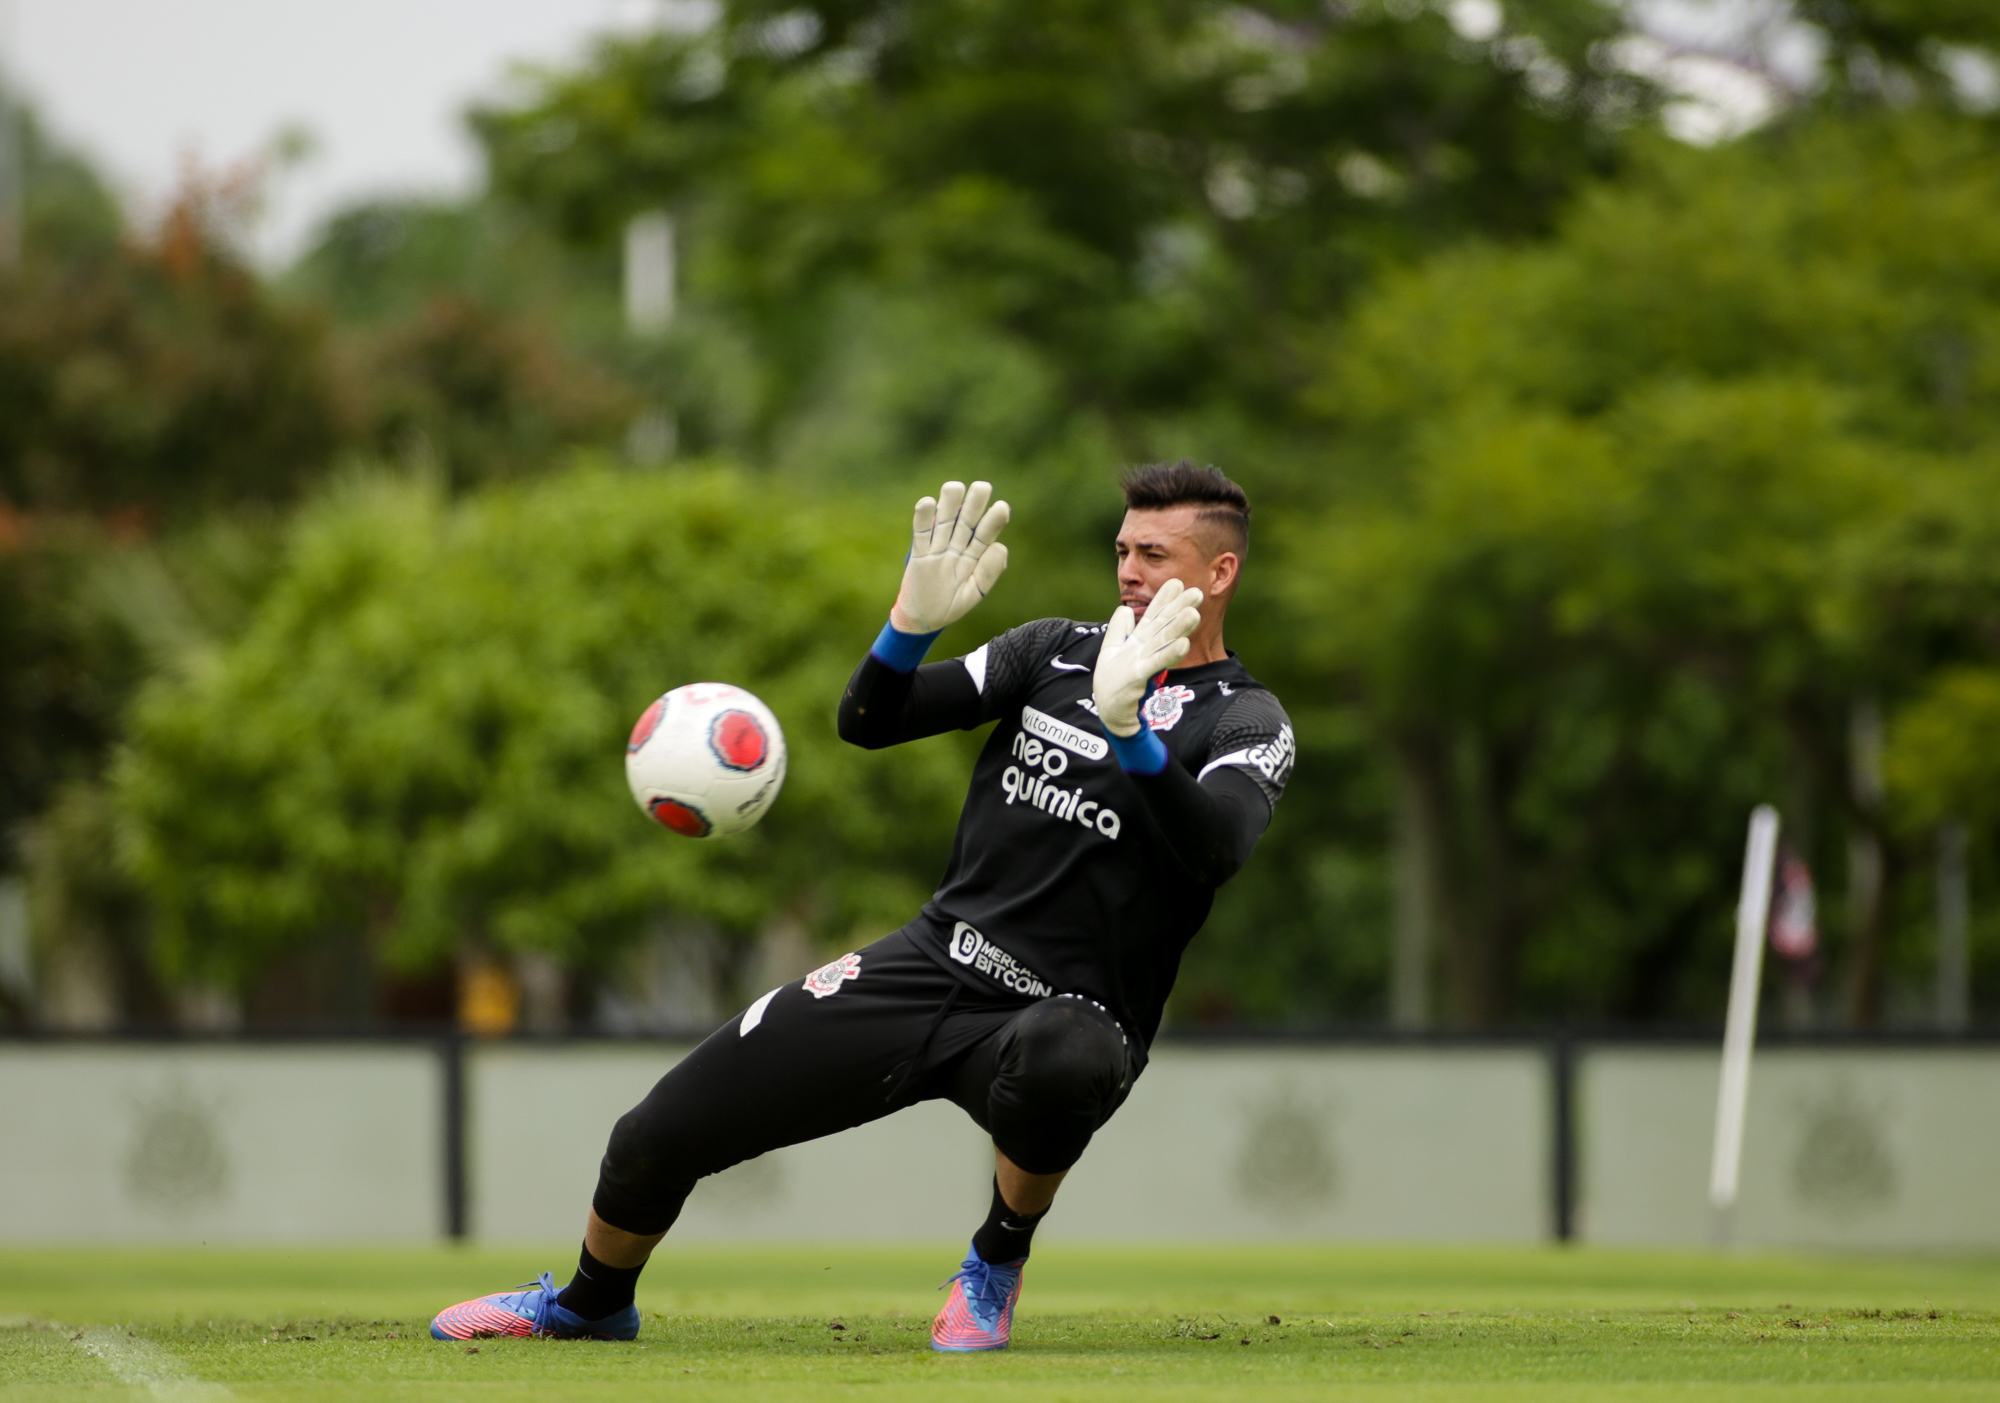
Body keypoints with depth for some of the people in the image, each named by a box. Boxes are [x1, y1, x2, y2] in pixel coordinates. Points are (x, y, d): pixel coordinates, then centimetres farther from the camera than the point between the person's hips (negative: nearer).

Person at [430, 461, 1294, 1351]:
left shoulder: (1246, 725, -5)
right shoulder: (1057, 651, 10)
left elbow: (1215, 850, -28)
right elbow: (870, 721, 2)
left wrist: (1129, 728, -42)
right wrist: (913, 624, -18)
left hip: (1067, 1014, -4)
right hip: (930, 967, 4)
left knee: (1058, 1061, -44)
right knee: (656, 1138, -2)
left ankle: (997, 1262, -11)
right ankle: (591, 1304, 32)